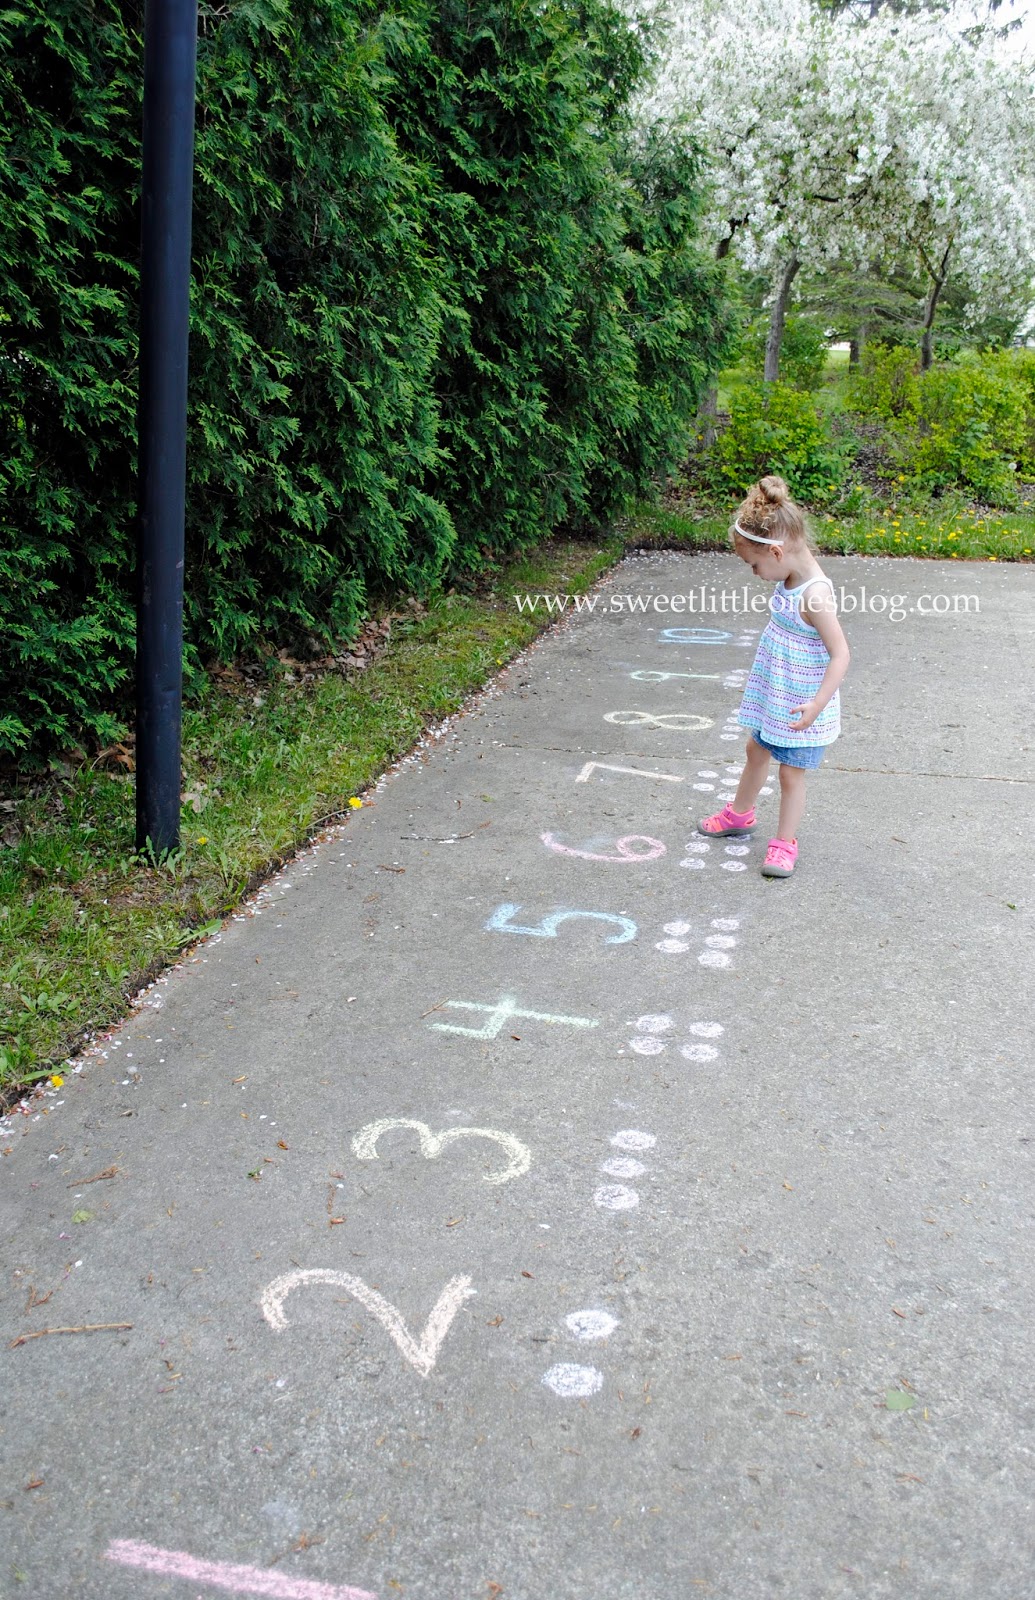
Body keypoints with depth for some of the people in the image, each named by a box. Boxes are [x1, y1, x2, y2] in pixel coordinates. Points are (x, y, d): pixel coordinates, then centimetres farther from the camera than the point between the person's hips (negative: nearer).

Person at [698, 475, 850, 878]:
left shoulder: (815, 595, -29)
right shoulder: (789, 580, -2)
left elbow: (840, 653, -30)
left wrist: (817, 704, -37)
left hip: (800, 706, -9)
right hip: (774, 695, 9)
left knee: (791, 772, 4)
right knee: (756, 750, 24)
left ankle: (784, 843, 19)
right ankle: (739, 815, 44)